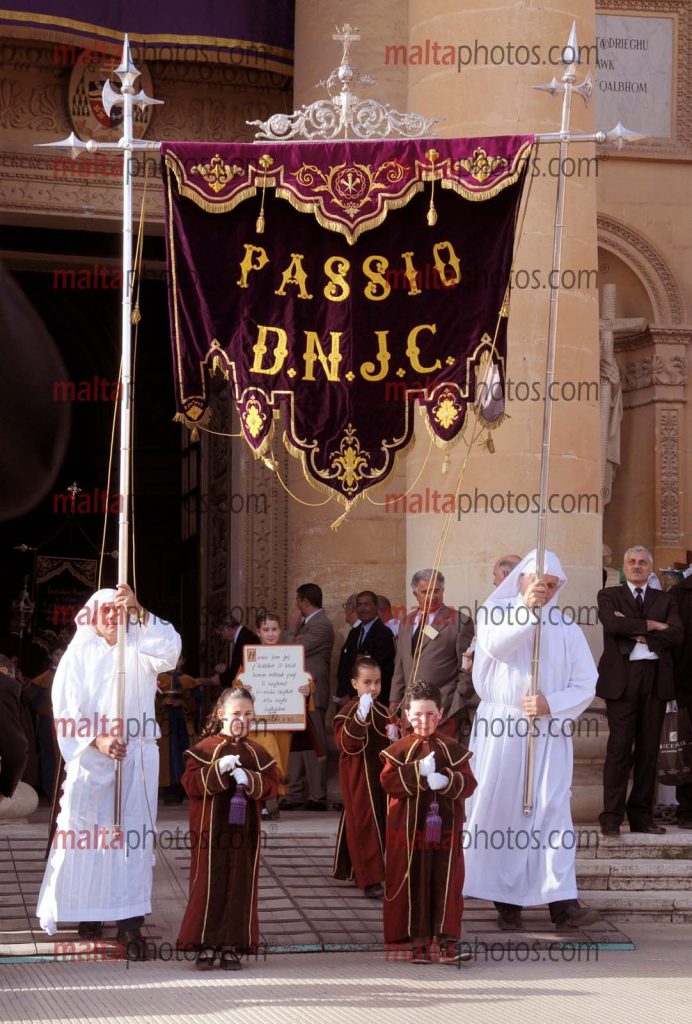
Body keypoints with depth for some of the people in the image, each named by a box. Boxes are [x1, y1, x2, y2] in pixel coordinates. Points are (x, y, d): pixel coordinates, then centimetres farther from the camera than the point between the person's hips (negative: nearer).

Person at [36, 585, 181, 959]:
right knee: (85, 836, -1)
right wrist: (97, 741, -17)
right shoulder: (79, 653, 3)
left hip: (135, 759, 1)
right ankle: (89, 918, 8)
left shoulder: (140, 649, 6)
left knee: (132, 836, -4)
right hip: (89, 760, 0)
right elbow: (66, 708, -4)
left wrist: (140, 613, -27)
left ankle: (130, 922, -5)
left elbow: (170, 650, -16)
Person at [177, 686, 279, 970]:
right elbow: (191, 784, -9)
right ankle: (206, 945, 5)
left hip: (244, 831, 3)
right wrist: (218, 769, -22)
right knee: (209, 885, -1)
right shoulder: (205, 748, 0)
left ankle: (232, 946, 8)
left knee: (241, 887, 3)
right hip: (211, 831, -3)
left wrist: (249, 779, -16)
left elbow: (272, 785, 3)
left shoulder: (257, 752, 11)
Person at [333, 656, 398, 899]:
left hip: (380, 774, 7)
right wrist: (360, 717, -34)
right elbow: (345, 744, -25)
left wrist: (394, 737, -2)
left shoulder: (383, 712, 8)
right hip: (358, 777, -7)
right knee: (363, 824, -7)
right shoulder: (348, 712, -12)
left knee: (380, 823, 11)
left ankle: (355, 869, 25)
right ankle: (369, 879, -7)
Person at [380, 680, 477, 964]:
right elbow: (388, 781, -10)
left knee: (446, 884, 2)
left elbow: (468, 783, -2)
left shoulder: (453, 749, 7)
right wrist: (418, 771, -20)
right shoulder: (400, 749, 3)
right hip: (409, 830, -1)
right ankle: (418, 941, 9)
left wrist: (446, 781, -21)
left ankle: (448, 939, 7)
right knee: (414, 884, 3)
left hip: (445, 830, 1)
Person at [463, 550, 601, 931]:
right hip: (500, 729, -1)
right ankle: (507, 899, 4)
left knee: (552, 810, -8)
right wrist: (526, 607, -29)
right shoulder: (495, 612, 5)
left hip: (549, 732, 1)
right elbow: (494, 644, -18)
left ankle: (561, 901, -14)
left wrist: (551, 705, -11)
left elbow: (585, 682, 5)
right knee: (501, 808, -1)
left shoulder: (566, 627, 10)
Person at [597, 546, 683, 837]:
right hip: (622, 679, -3)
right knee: (619, 747, -6)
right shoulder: (609, 596, 10)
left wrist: (638, 635, -8)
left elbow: (676, 634, -1)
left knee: (649, 748, 4)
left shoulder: (664, 600, 16)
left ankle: (641, 815, 10)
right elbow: (613, 624, -11)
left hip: (656, 680, 3)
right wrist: (650, 625, -7)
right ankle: (611, 817, -3)